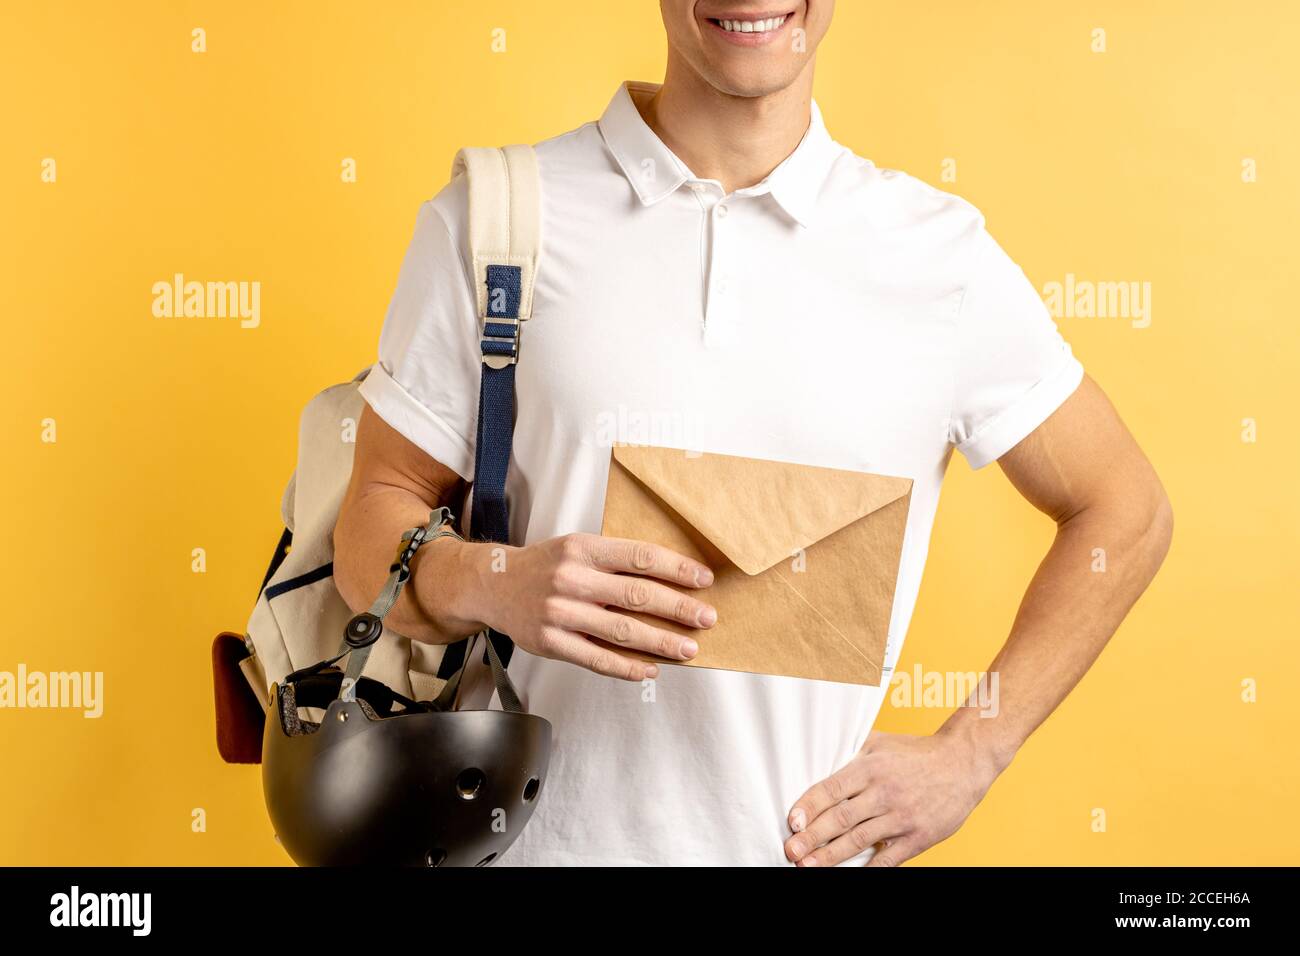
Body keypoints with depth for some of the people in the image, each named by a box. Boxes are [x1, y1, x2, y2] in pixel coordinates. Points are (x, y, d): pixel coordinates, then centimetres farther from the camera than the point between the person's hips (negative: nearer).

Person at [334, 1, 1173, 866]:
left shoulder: (943, 255, -3)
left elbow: (1125, 511, 7)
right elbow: (374, 521, -1)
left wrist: (966, 758, -1)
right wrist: (488, 584, -23)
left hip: (801, 843, 1)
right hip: (529, 835, 0)